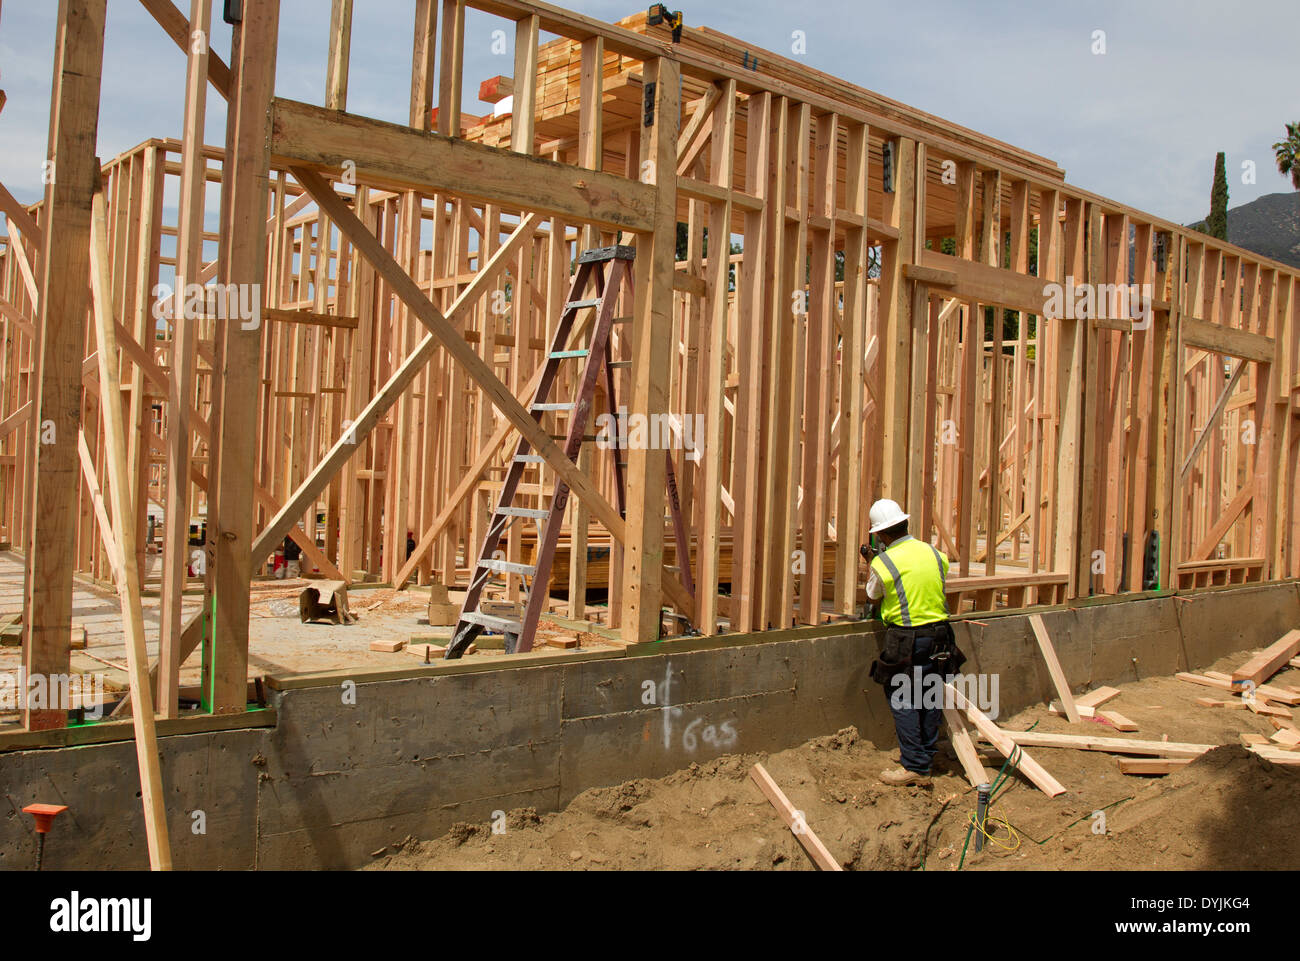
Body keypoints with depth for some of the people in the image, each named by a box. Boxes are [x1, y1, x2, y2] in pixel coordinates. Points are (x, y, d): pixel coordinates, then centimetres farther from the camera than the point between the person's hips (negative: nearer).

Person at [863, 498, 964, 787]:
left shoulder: (882, 563, -12)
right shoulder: (933, 553, 2)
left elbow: (873, 597, 5)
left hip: (905, 639, -6)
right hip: (937, 635, 6)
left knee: (903, 701, 2)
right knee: (929, 698, 16)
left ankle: (915, 767, 1)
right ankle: (926, 755, 28)